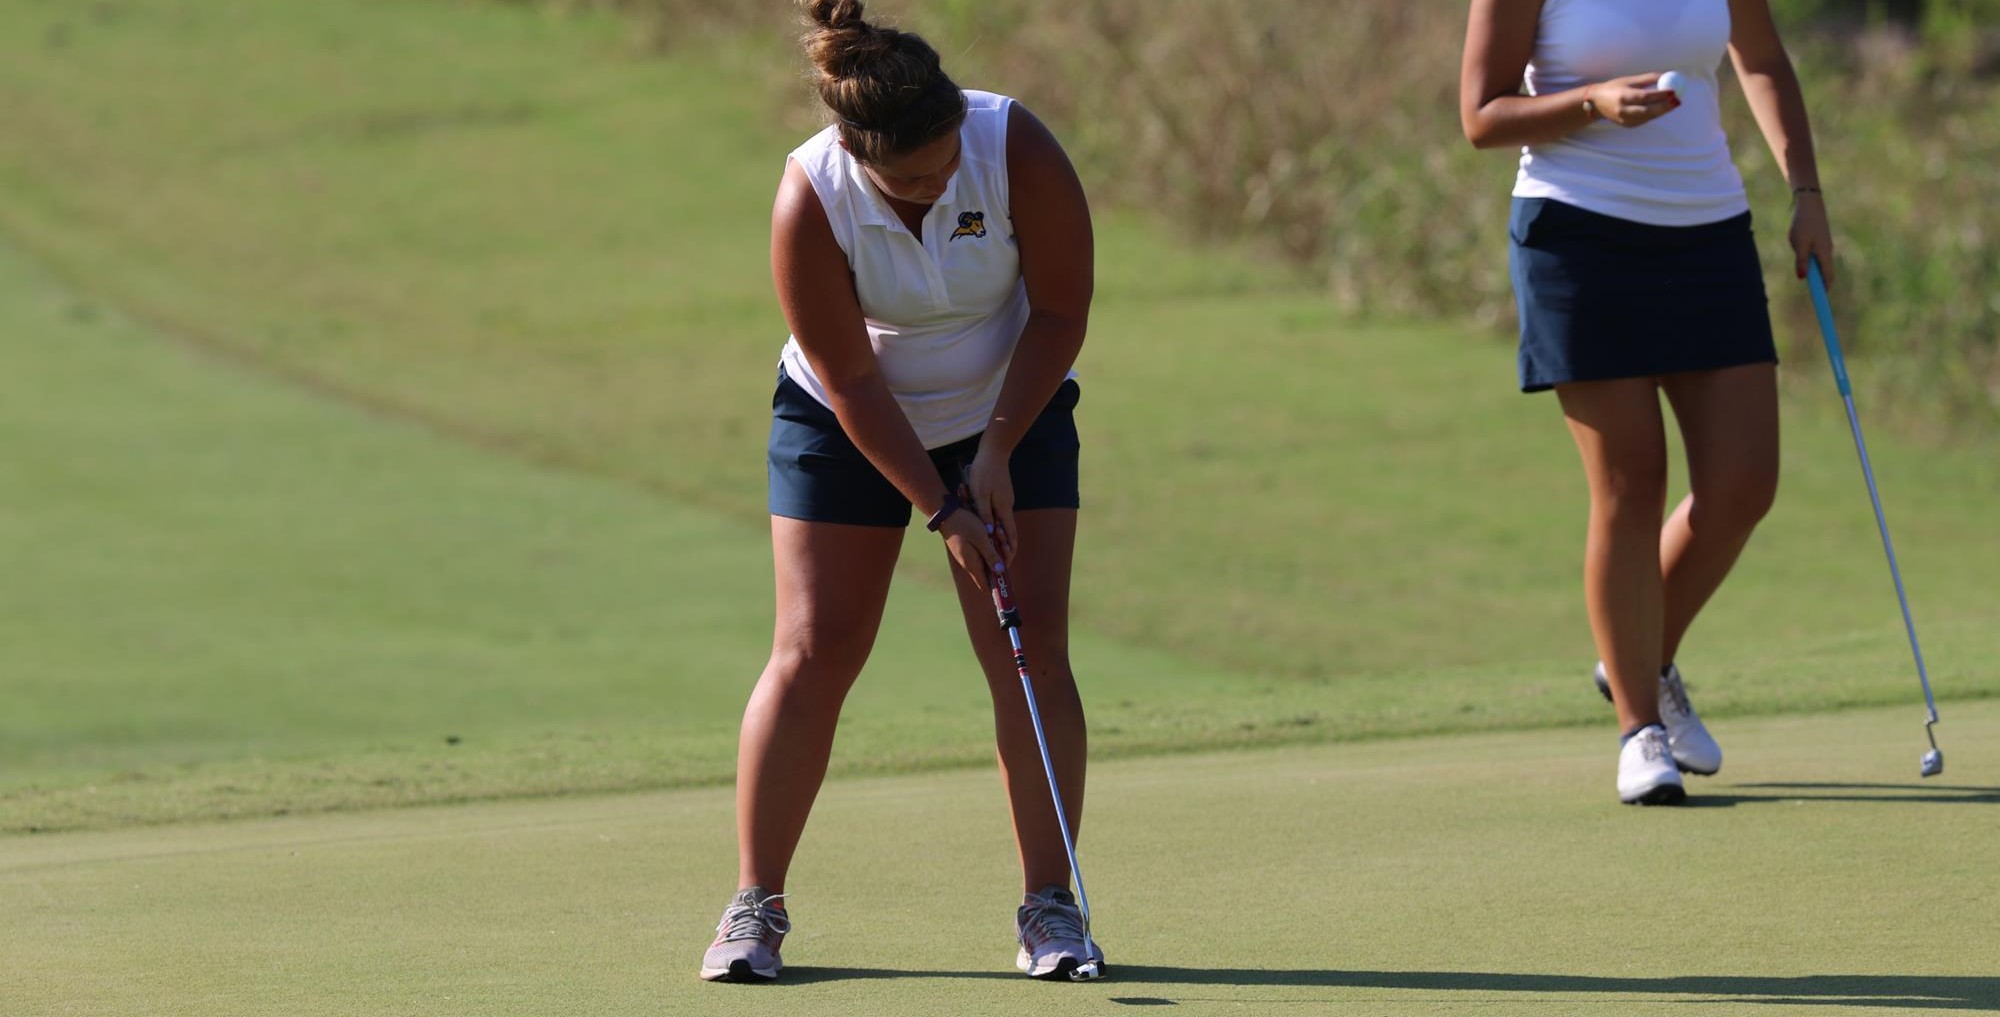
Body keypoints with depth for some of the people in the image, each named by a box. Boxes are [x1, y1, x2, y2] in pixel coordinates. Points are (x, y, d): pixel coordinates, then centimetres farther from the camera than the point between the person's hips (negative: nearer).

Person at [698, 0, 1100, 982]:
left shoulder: (1018, 149, -26)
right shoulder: (811, 202, -28)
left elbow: (1061, 311, -13)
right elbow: (852, 384, -20)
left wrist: (998, 450, -16)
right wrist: (942, 512, -21)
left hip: (1009, 411, 1)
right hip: (849, 423, -1)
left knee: (1032, 646, -9)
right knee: (815, 646, -9)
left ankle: (1049, 904, -2)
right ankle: (755, 904, -2)